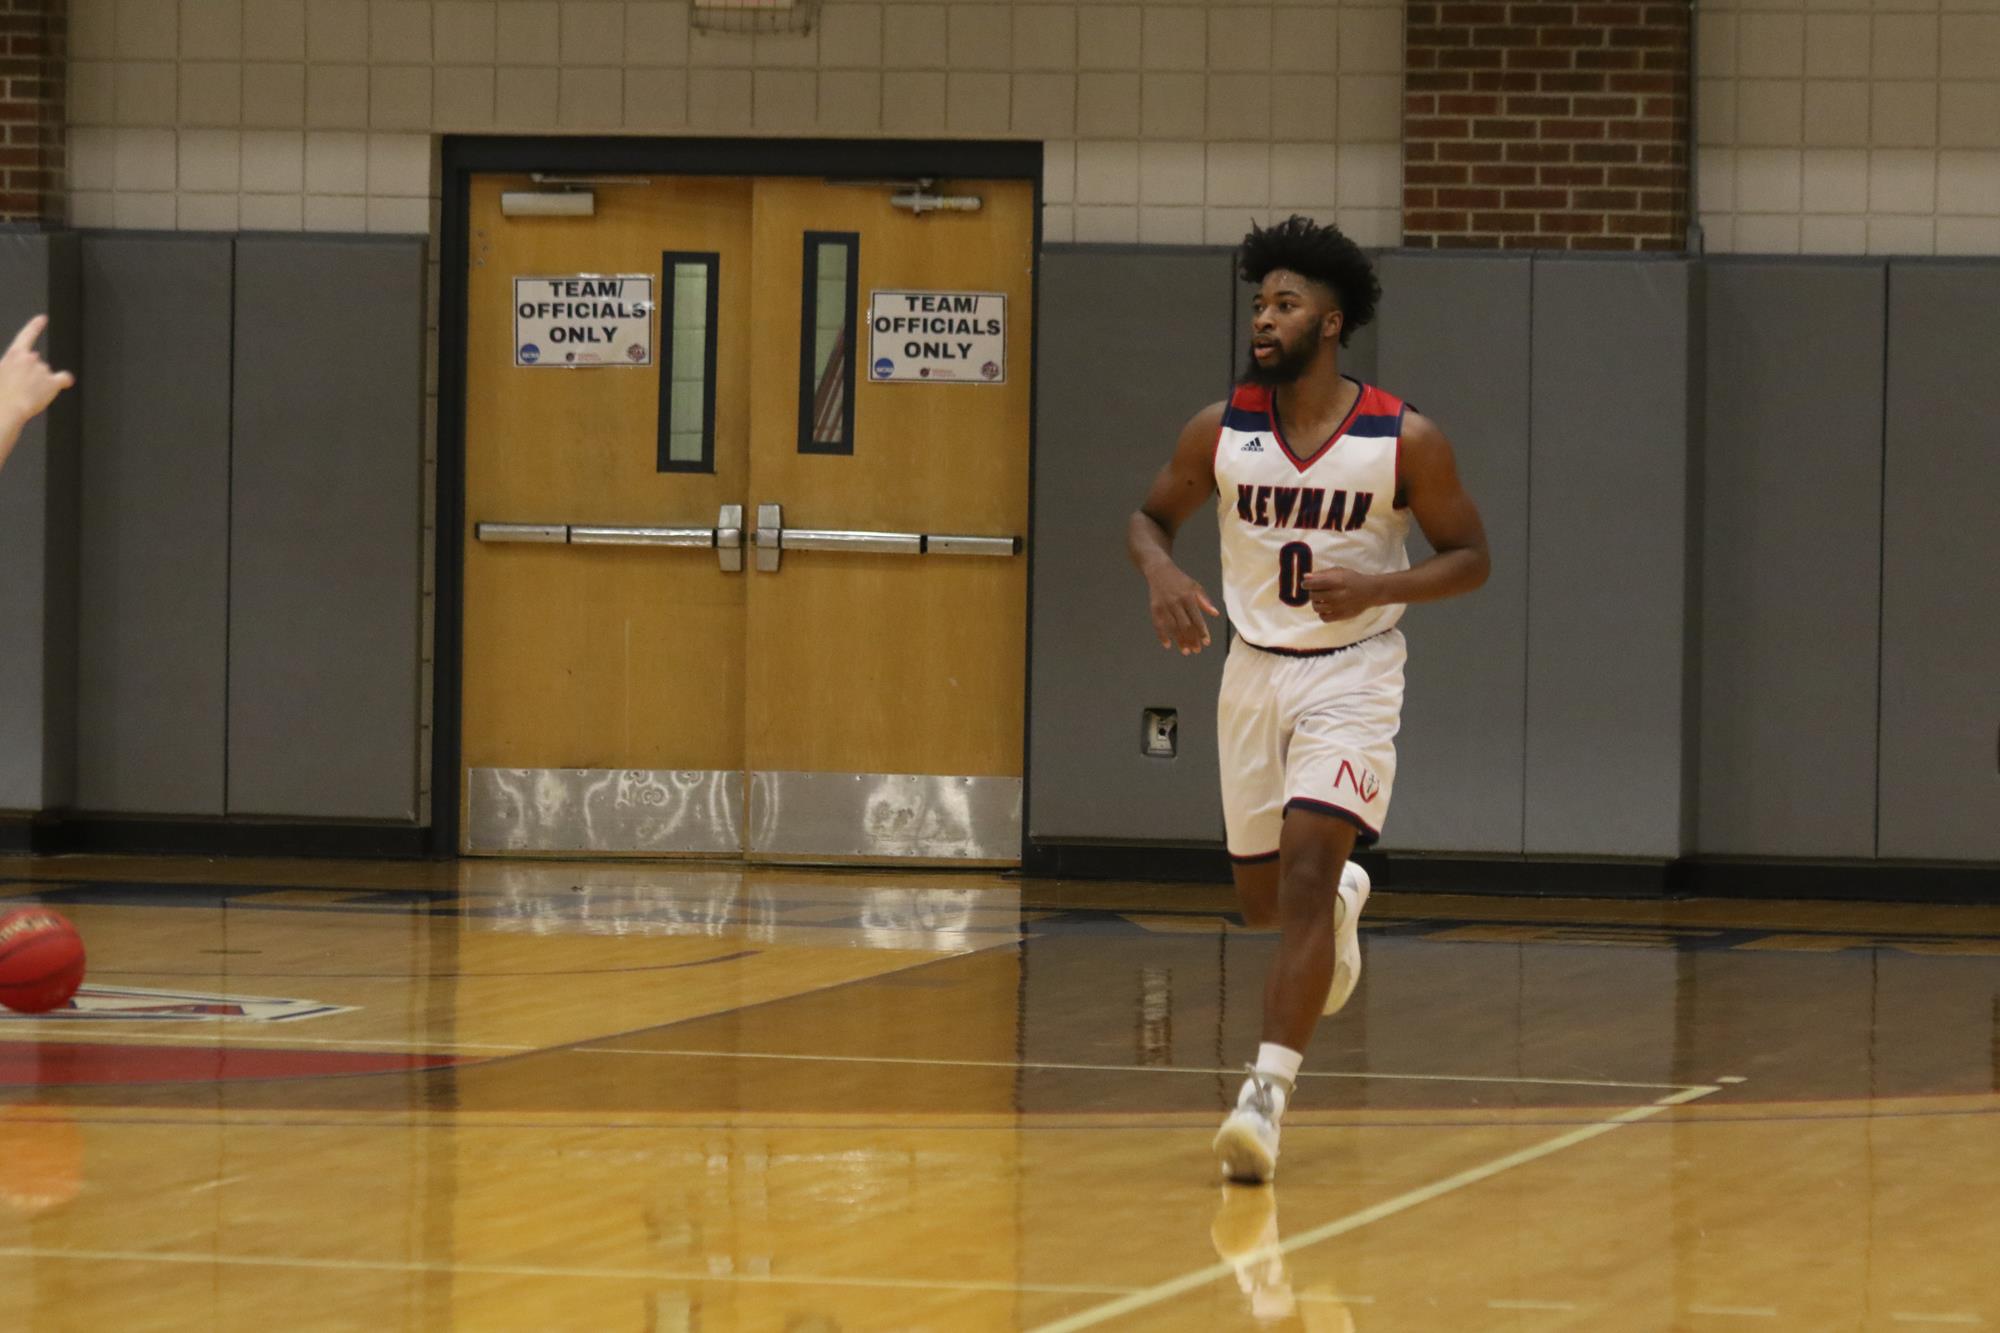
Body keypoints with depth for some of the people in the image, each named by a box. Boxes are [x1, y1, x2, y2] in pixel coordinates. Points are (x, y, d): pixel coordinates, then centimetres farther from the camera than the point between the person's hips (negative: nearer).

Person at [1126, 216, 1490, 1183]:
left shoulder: (1405, 441, -10)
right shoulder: (1220, 432, -3)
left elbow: (1470, 556, -2)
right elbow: (1151, 516, 10)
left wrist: (1377, 586, -20)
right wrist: (1161, 574, -13)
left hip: (1352, 675, -4)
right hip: (1255, 670, 4)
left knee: (1305, 873, -19)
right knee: (1260, 896, 13)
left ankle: (1268, 1093, -20)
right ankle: (1342, 905, 51)